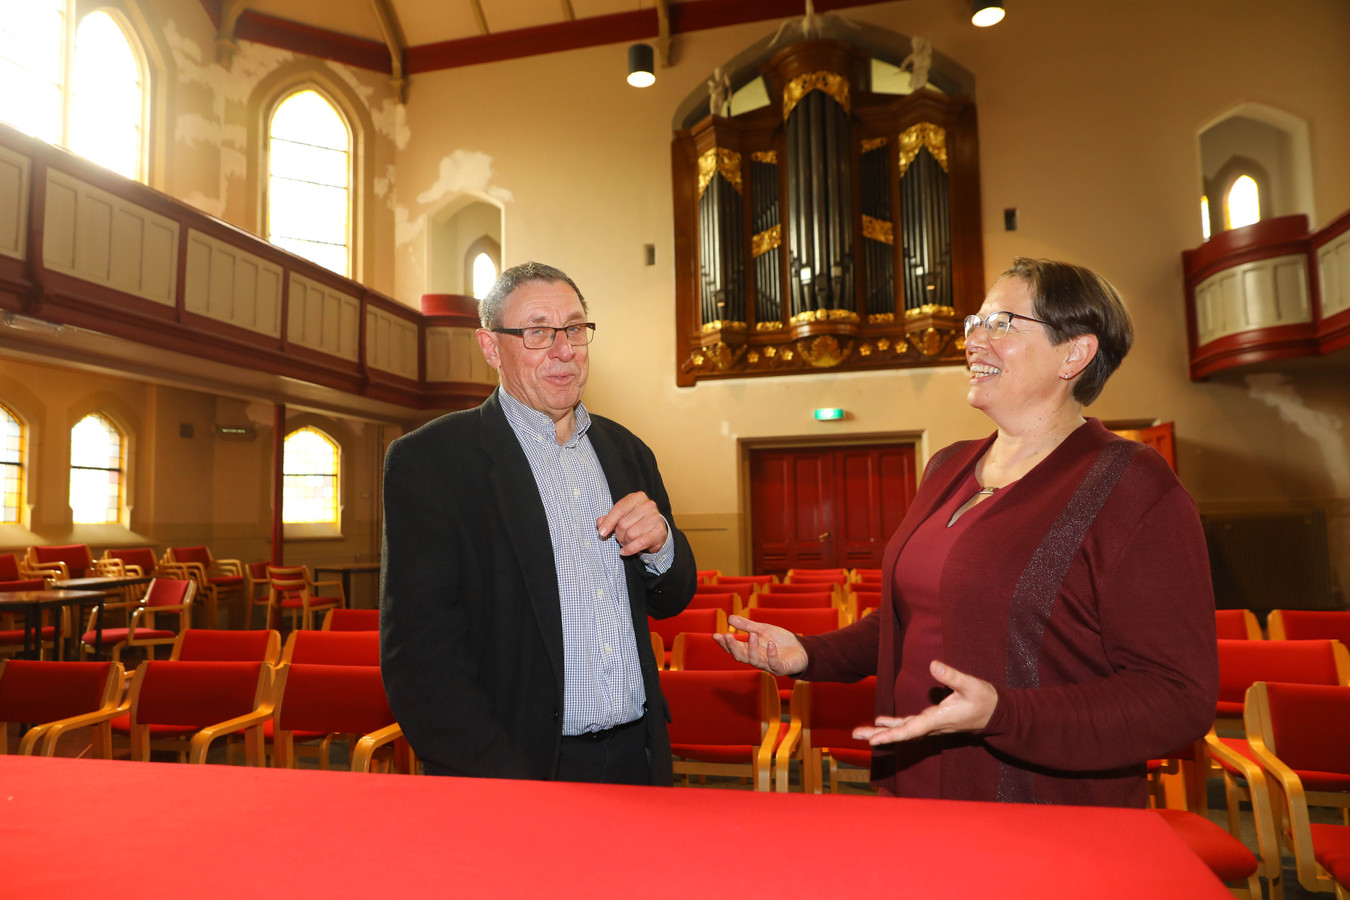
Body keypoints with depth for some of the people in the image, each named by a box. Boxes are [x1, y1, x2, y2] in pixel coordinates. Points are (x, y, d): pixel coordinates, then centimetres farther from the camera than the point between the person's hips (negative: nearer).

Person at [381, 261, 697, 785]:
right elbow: (419, 652, -15)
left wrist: (659, 544, -10)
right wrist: (509, 792, -21)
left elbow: (670, 603, 11)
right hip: (521, 767, -5)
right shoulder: (427, 462, -10)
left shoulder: (626, 452, 7)